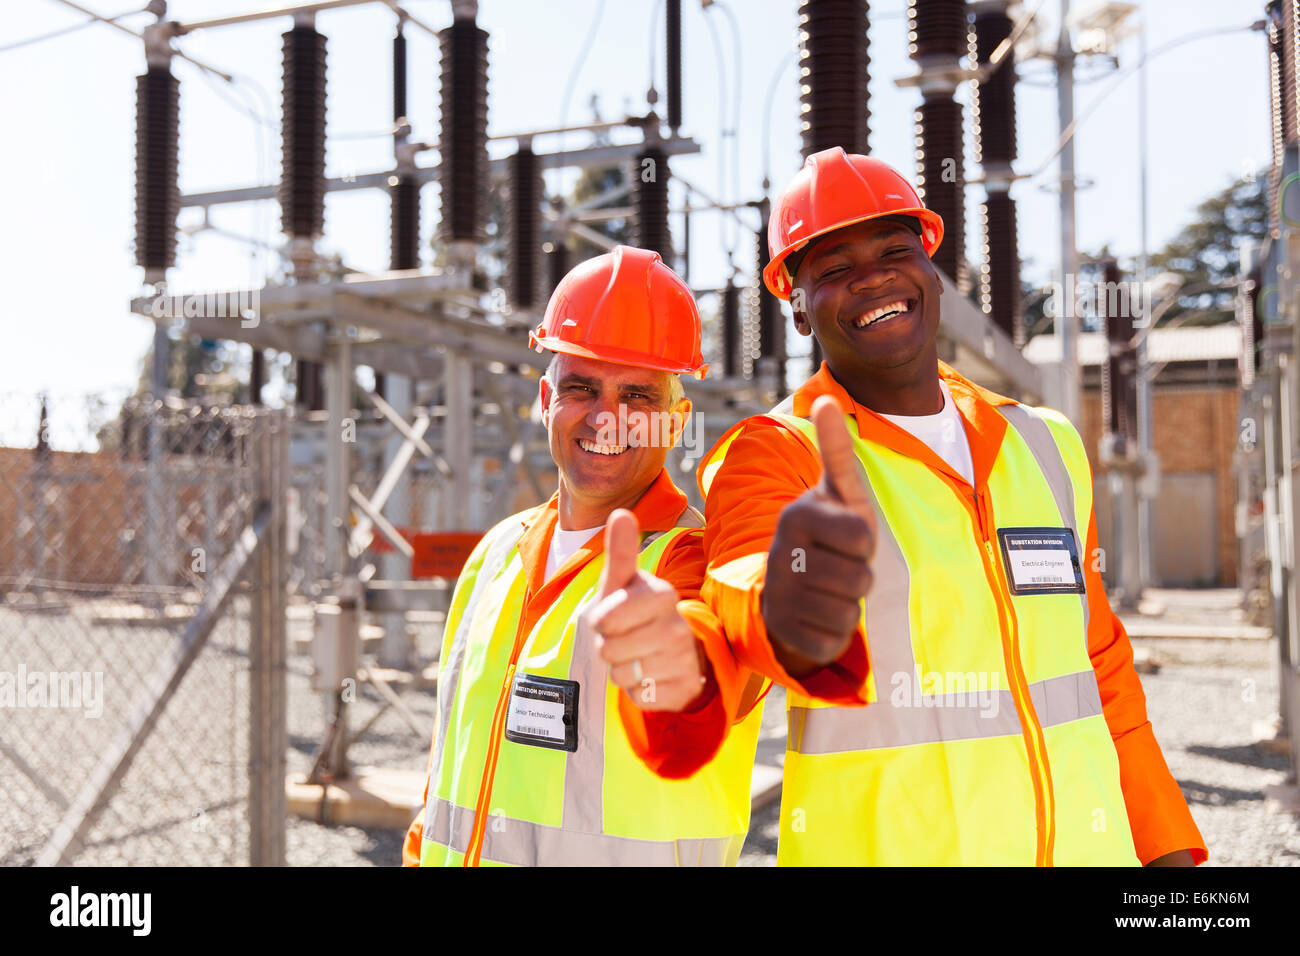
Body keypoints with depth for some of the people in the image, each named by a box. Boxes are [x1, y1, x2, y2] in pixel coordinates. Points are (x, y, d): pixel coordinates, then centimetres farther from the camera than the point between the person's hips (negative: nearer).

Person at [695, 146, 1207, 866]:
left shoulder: (1047, 447, 6)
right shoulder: (767, 455, -11)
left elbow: (1097, 665, 12)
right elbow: (744, 578, -33)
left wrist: (1167, 846, 10)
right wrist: (790, 619, -55)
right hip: (875, 846, -4)